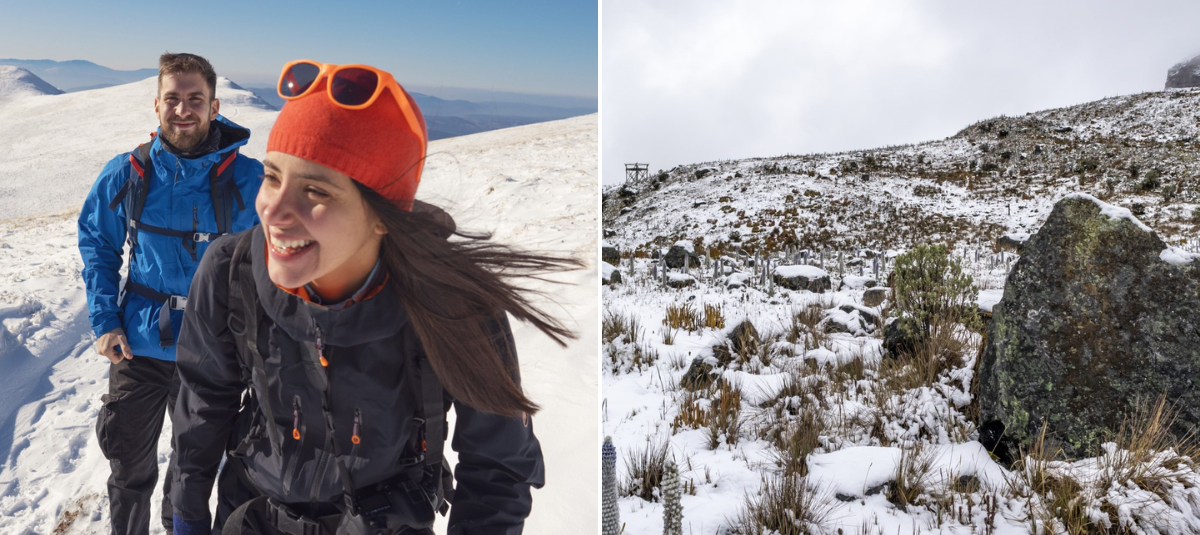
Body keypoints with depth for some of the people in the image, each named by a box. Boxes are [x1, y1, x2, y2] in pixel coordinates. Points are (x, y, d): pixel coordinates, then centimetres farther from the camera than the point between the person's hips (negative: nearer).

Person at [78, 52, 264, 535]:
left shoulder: (247, 180, -14)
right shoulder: (126, 174, -6)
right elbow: (96, 244, 6)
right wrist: (104, 321, -3)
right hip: (136, 346, 2)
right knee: (128, 461, 16)